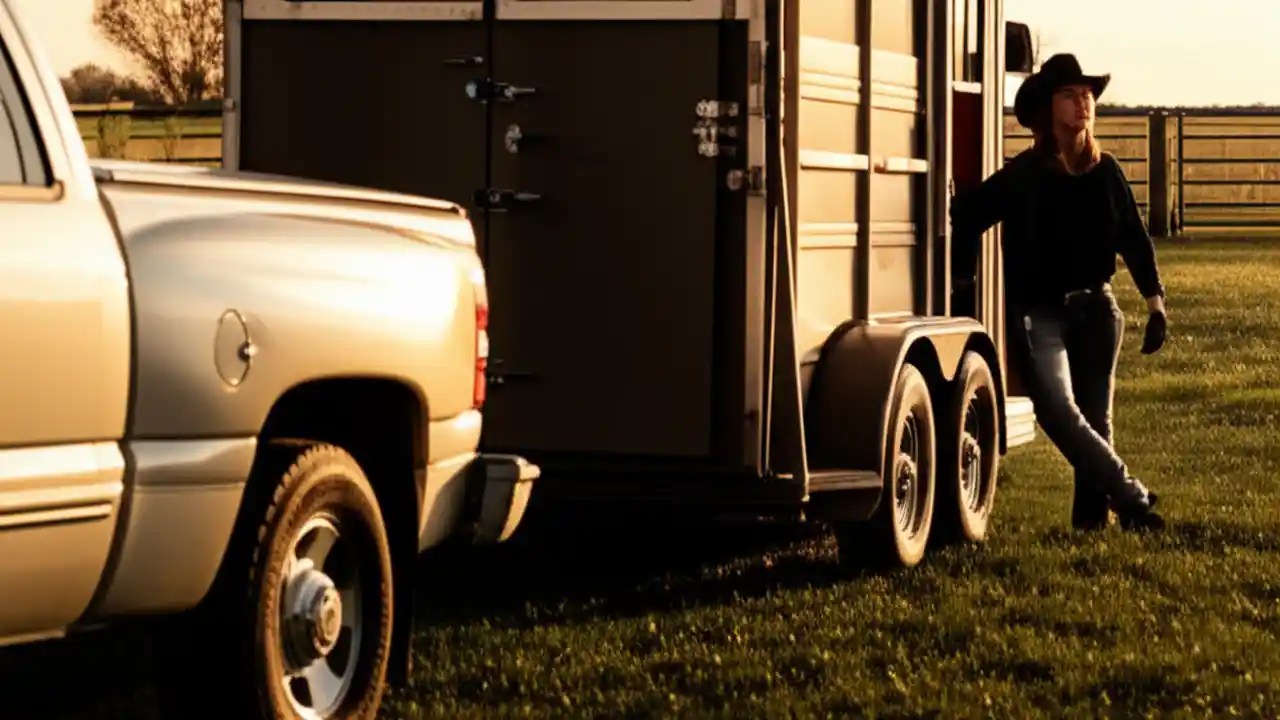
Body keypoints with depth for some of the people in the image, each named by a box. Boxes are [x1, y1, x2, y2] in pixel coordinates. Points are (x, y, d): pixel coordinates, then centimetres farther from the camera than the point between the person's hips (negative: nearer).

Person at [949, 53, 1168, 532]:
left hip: (1095, 309, 4)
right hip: (1038, 313, -4)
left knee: (1095, 418, 4)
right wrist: (962, 284, -3)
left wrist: (1155, 304, 4)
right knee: (1060, 412, -18)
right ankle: (1132, 499, -18)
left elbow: (1134, 240, 9)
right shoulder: (1021, 176, -7)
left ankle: (1092, 515, 11)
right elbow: (965, 218, 0)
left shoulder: (1105, 172, 3)